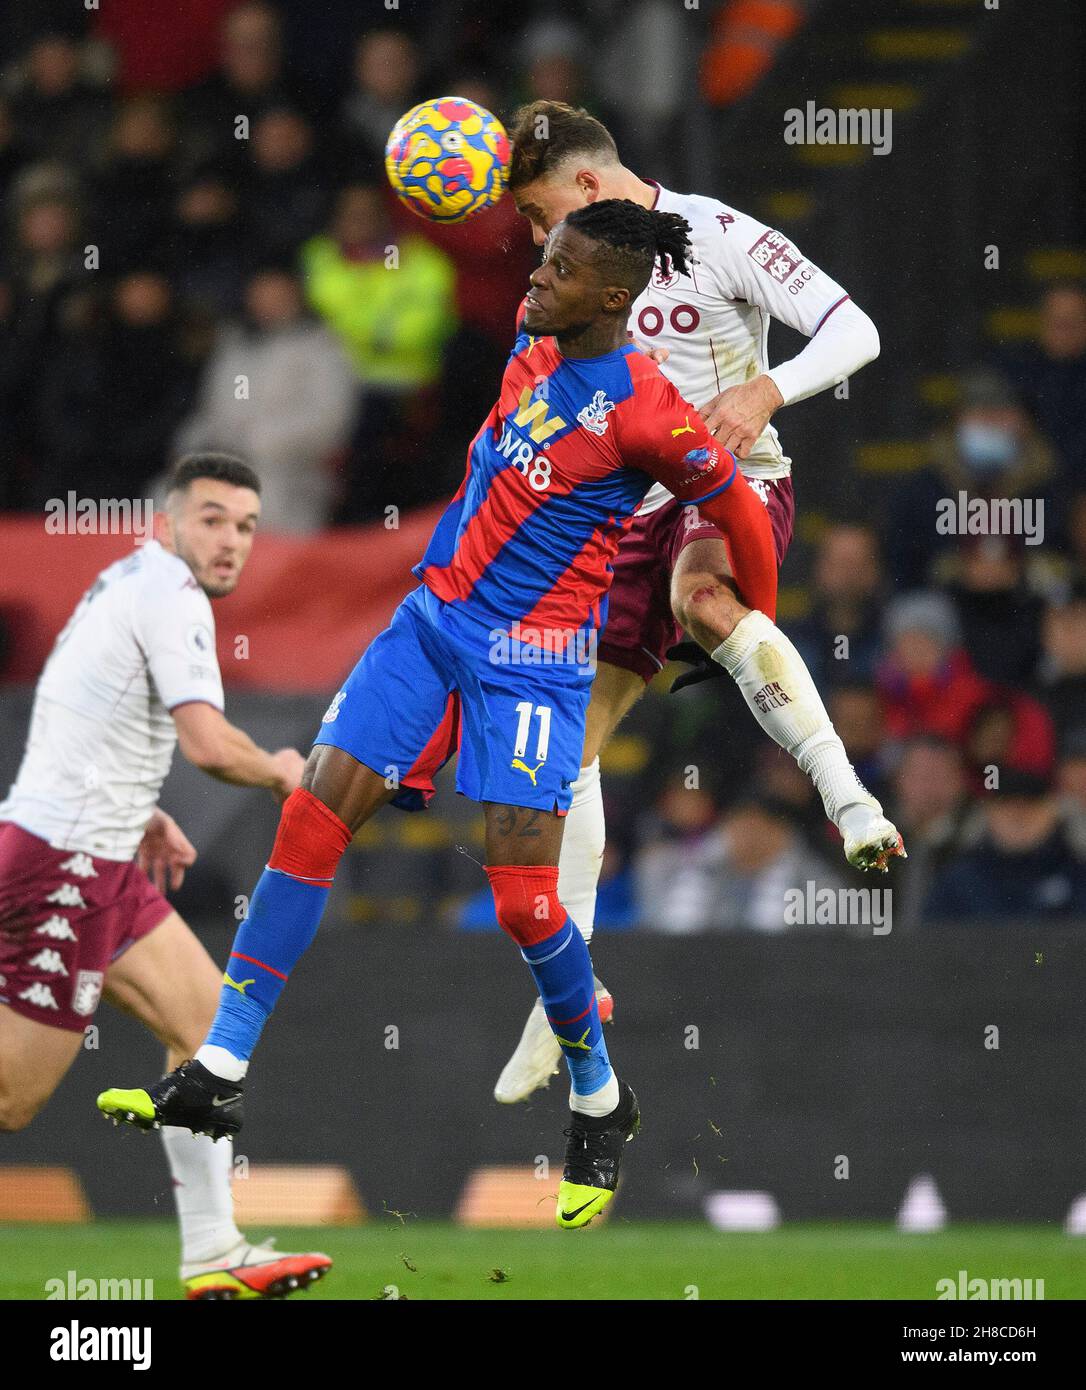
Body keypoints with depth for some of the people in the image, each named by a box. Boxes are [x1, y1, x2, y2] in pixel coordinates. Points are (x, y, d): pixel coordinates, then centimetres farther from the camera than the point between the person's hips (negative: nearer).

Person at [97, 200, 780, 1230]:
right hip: (433, 616, 7)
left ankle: (600, 1104, 16)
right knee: (312, 820, -5)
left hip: (533, 661, -7)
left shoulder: (647, 414, -17)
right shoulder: (532, 339, 2)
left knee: (523, 899, -10)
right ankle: (218, 1075, -4)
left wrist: (756, 638, 6)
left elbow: (743, 515, -5)